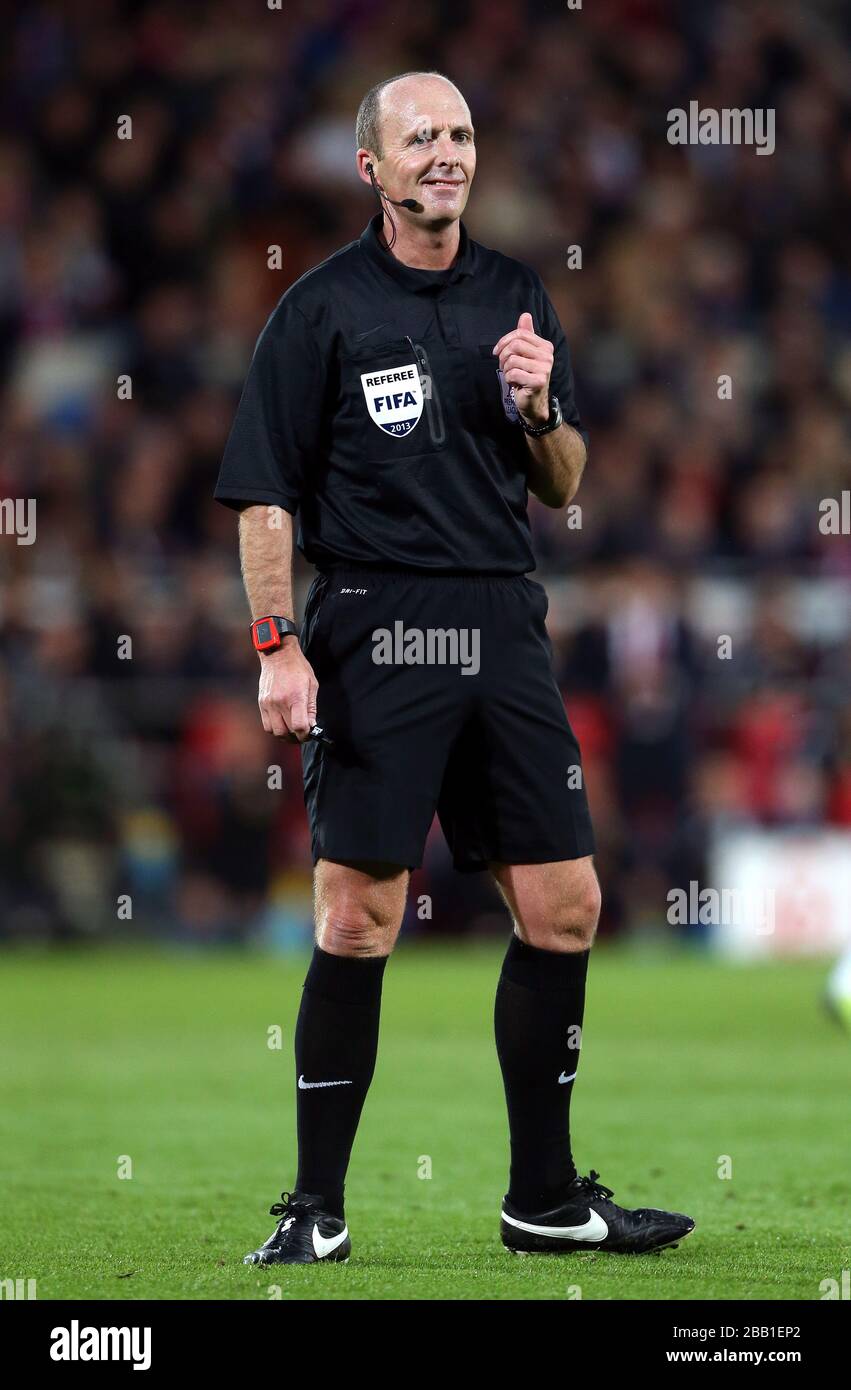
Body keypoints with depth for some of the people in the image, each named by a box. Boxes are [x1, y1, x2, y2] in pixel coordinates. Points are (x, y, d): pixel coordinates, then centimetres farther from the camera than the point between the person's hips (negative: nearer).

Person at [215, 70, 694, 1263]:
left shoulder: (517, 300, 13)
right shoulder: (323, 308, -1)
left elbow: (563, 488, 17)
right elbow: (266, 495, -2)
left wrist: (539, 409, -3)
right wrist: (278, 646, -11)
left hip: (504, 629, 5)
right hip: (375, 636, -5)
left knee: (564, 908, 4)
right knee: (359, 921, -6)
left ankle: (545, 1198, 15)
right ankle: (316, 1209, 3)